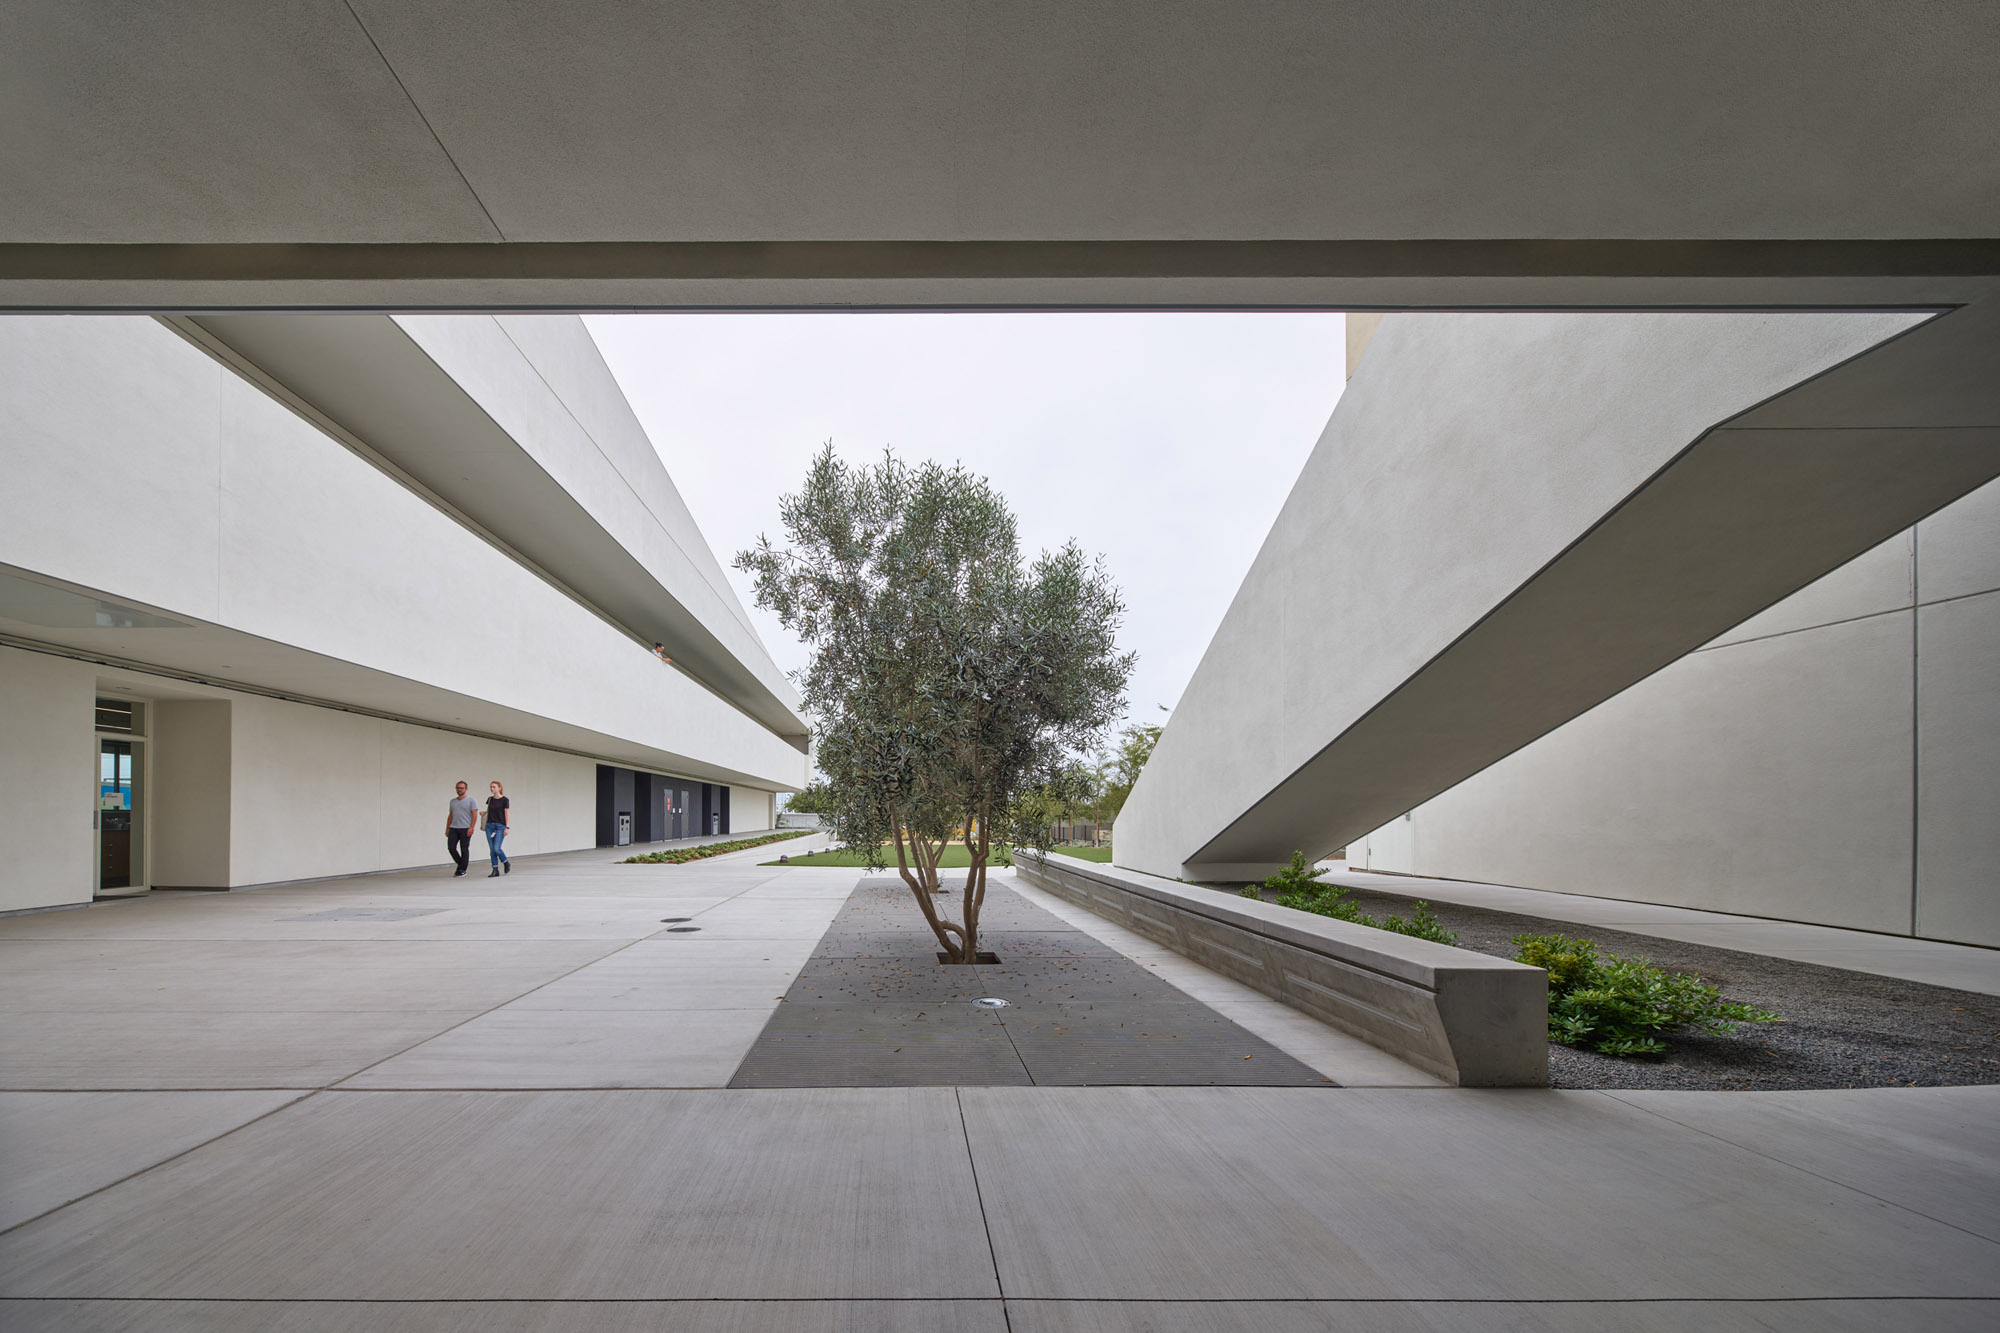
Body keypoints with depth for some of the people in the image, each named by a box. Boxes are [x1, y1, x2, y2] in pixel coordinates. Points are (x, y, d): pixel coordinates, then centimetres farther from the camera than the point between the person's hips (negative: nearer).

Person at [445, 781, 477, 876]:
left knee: (464, 850, -2)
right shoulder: (453, 801, 17)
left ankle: (462, 870, 4)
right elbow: (450, 816, 22)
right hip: (453, 829, 5)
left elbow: (474, 815, -8)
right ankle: (460, 864, 17)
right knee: (451, 847, -4)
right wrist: (447, 828, 15)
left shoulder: (471, 800, -1)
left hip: (465, 829, -5)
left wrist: (471, 828, -18)